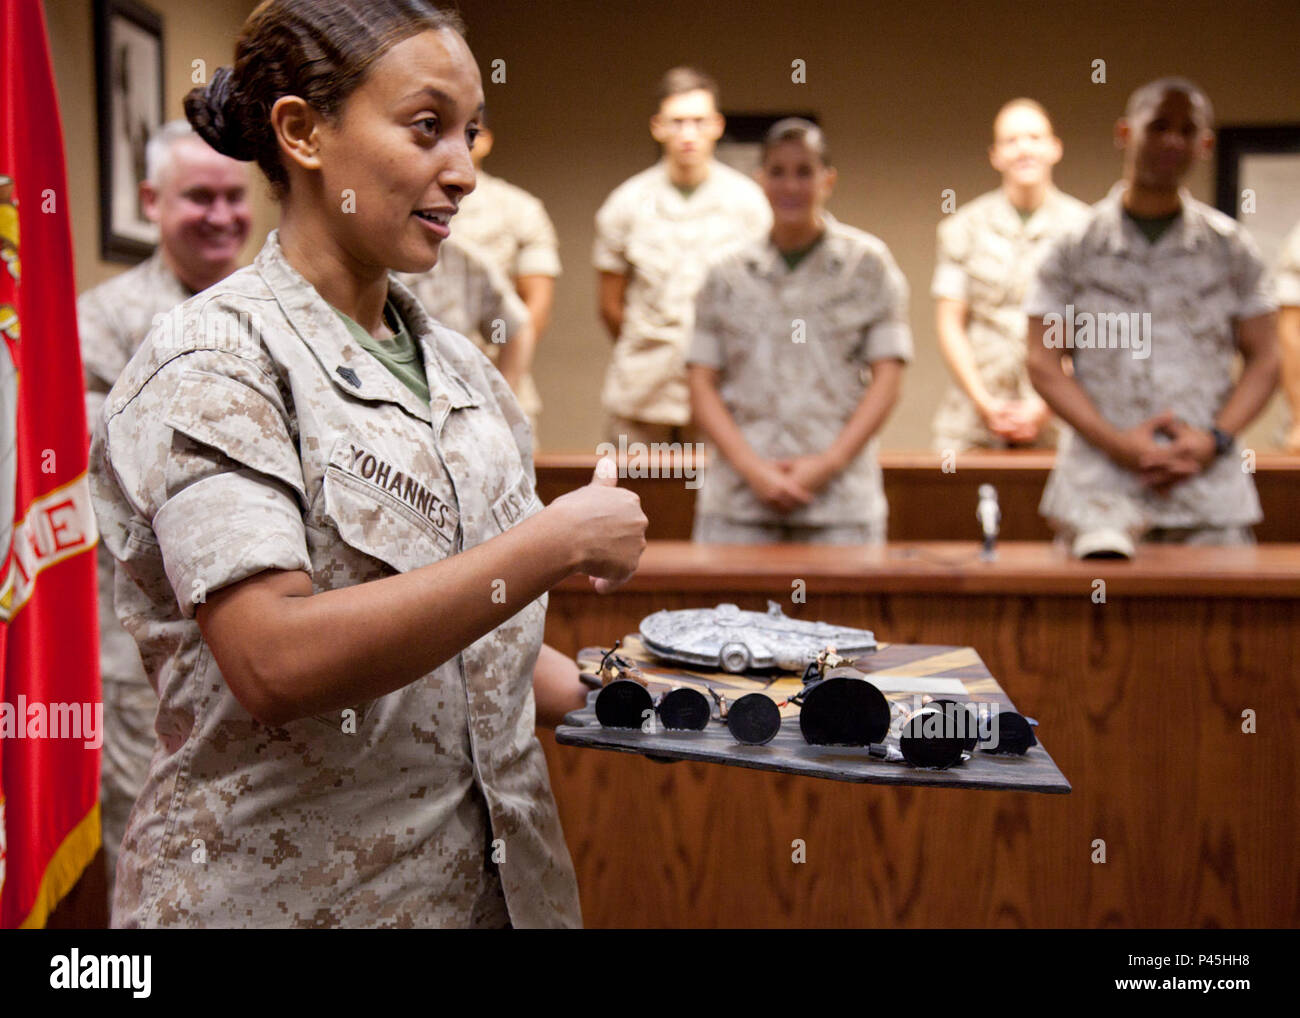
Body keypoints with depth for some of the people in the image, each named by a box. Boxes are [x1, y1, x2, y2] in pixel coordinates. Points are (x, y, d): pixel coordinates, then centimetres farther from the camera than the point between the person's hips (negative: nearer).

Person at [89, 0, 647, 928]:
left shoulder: (457, 364, 9)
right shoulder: (214, 361, -13)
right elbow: (276, 661, -26)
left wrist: (606, 696, 1)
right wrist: (557, 543, -24)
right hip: (290, 891, -7)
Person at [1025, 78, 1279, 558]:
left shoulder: (1231, 248, 11)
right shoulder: (1075, 248, 6)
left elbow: (1263, 360, 11)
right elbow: (1043, 363, 2)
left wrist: (1214, 440, -6)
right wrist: (1116, 442, -9)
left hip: (1209, 485, 1)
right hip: (1100, 480, -1)